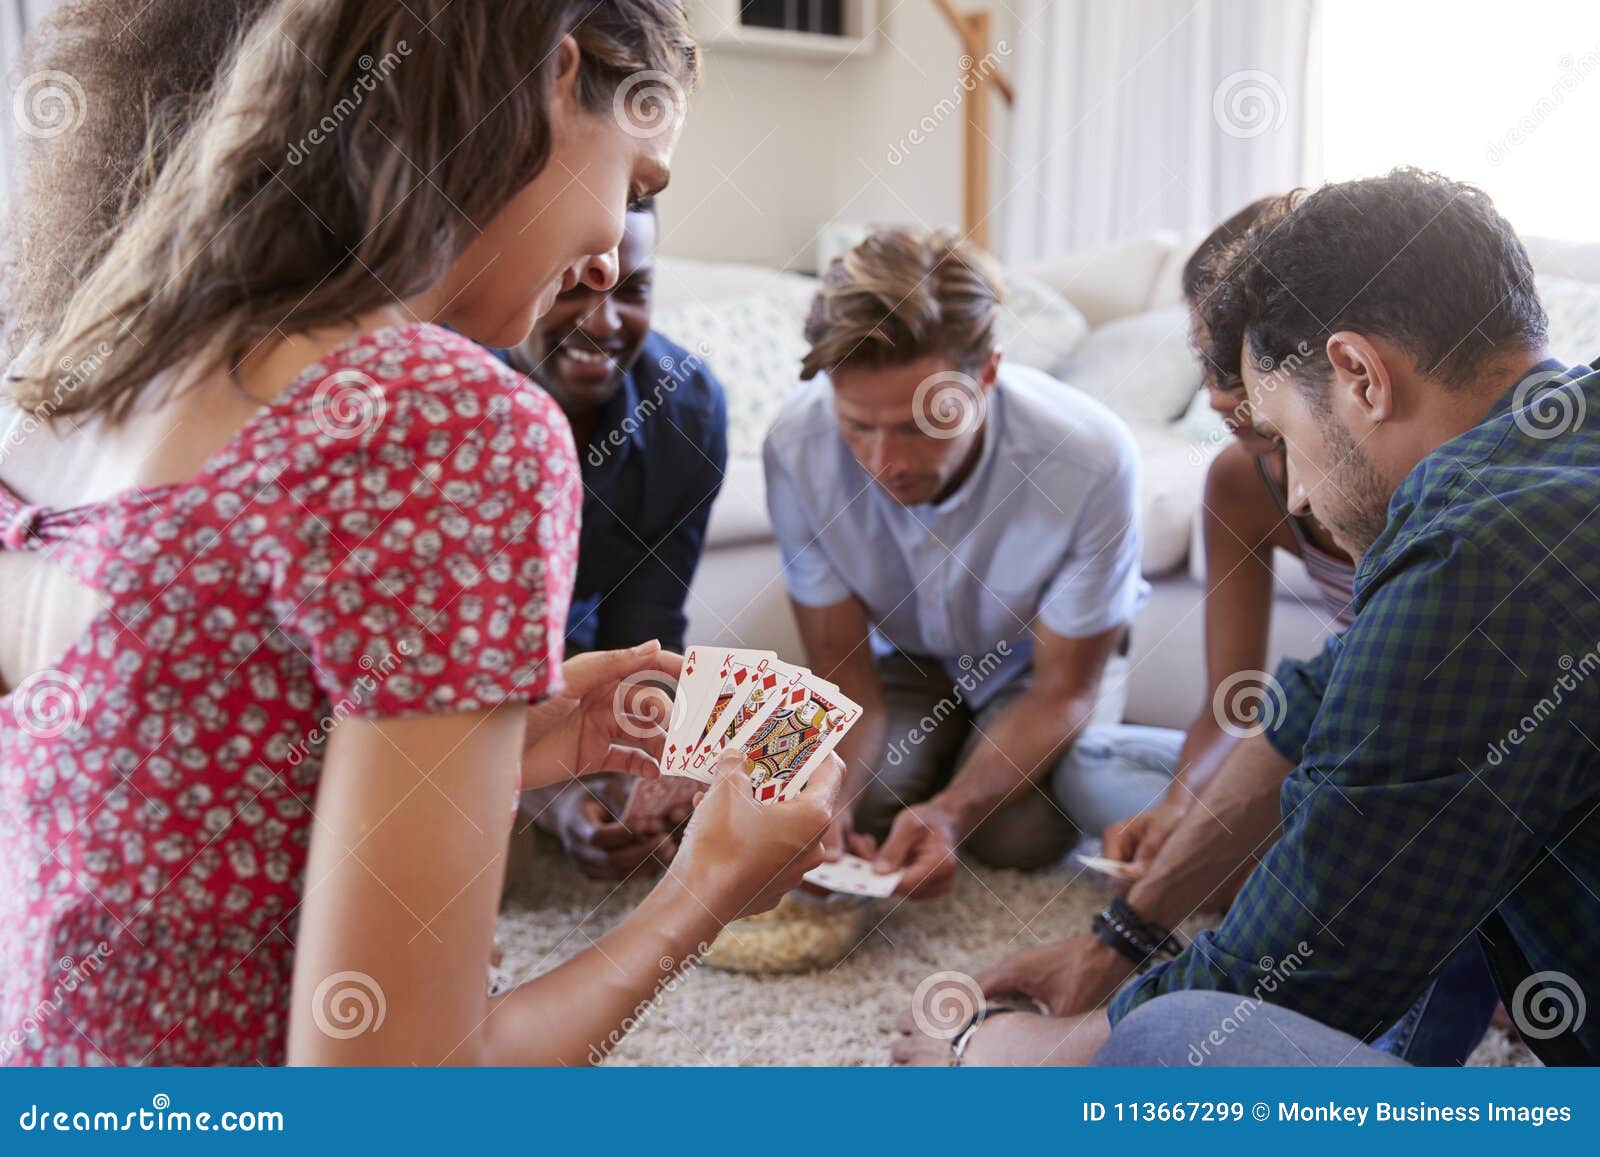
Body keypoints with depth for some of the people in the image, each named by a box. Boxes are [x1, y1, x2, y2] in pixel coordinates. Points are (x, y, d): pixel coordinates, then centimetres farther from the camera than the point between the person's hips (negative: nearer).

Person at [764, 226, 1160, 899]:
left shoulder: (1090, 459, -35)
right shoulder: (797, 447, -30)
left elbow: (1062, 691, -23)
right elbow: (842, 670, -19)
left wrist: (951, 810, -40)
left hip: (1041, 659, -2)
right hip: (906, 659, 2)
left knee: (1016, 832, -26)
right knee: (862, 811, -22)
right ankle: (952, 748, 9)